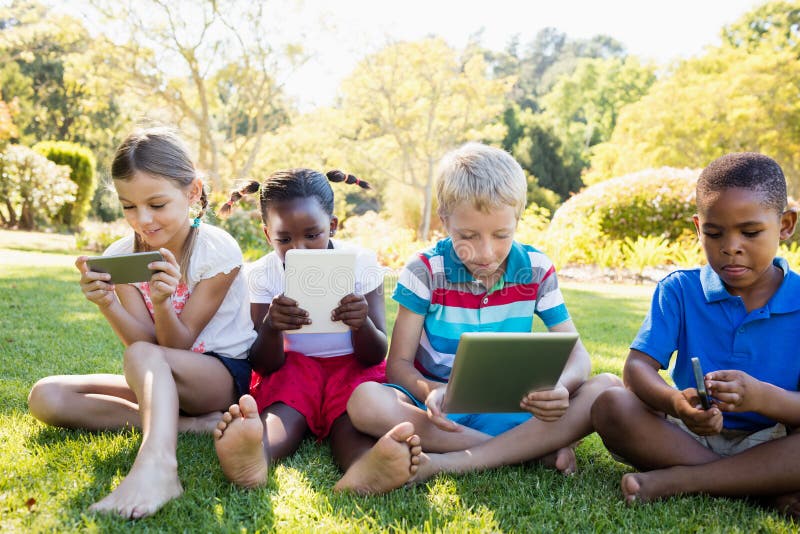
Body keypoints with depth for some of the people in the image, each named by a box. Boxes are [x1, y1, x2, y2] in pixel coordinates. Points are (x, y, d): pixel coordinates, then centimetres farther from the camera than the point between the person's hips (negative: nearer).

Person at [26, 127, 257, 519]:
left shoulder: (218, 251, -14)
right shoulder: (121, 256, -2)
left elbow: (177, 346, -14)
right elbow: (149, 345, -10)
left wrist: (163, 302, -35)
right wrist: (108, 305, -28)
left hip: (225, 373, -5)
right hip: (159, 382, 6)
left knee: (142, 357, -35)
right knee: (46, 398, -14)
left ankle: (157, 464, -59)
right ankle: (190, 422, -24)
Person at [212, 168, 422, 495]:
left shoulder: (361, 263, -10)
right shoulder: (263, 275, -8)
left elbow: (374, 356, -10)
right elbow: (265, 366, -10)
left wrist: (362, 323, -35)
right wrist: (271, 328, -33)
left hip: (352, 366, 0)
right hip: (292, 366, 1)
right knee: (286, 409, -33)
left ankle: (362, 468, -65)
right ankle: (255, 457, -64)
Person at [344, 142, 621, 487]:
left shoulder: (536, 270, -1)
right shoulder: (425, 271, -7)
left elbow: (576, 353, 0)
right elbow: (398, 363, -6)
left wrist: (560, 387, -26)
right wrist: (429, 392, -31)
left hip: (513, 409, 2)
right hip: (442, 409, -1)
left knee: (606, 389, -22)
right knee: (365, 401, -33)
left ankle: (445, 463, -30)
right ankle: (537, 449, -25)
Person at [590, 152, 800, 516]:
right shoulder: (679, 290, 1)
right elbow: (637, 366, -10)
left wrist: (764, 397, -32)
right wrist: (676, 402, -33)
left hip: (770, 444, -1)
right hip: (687, 435, 2)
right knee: (611, 407, -26)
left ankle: (675, 481, -23)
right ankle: (768, 488, -21)